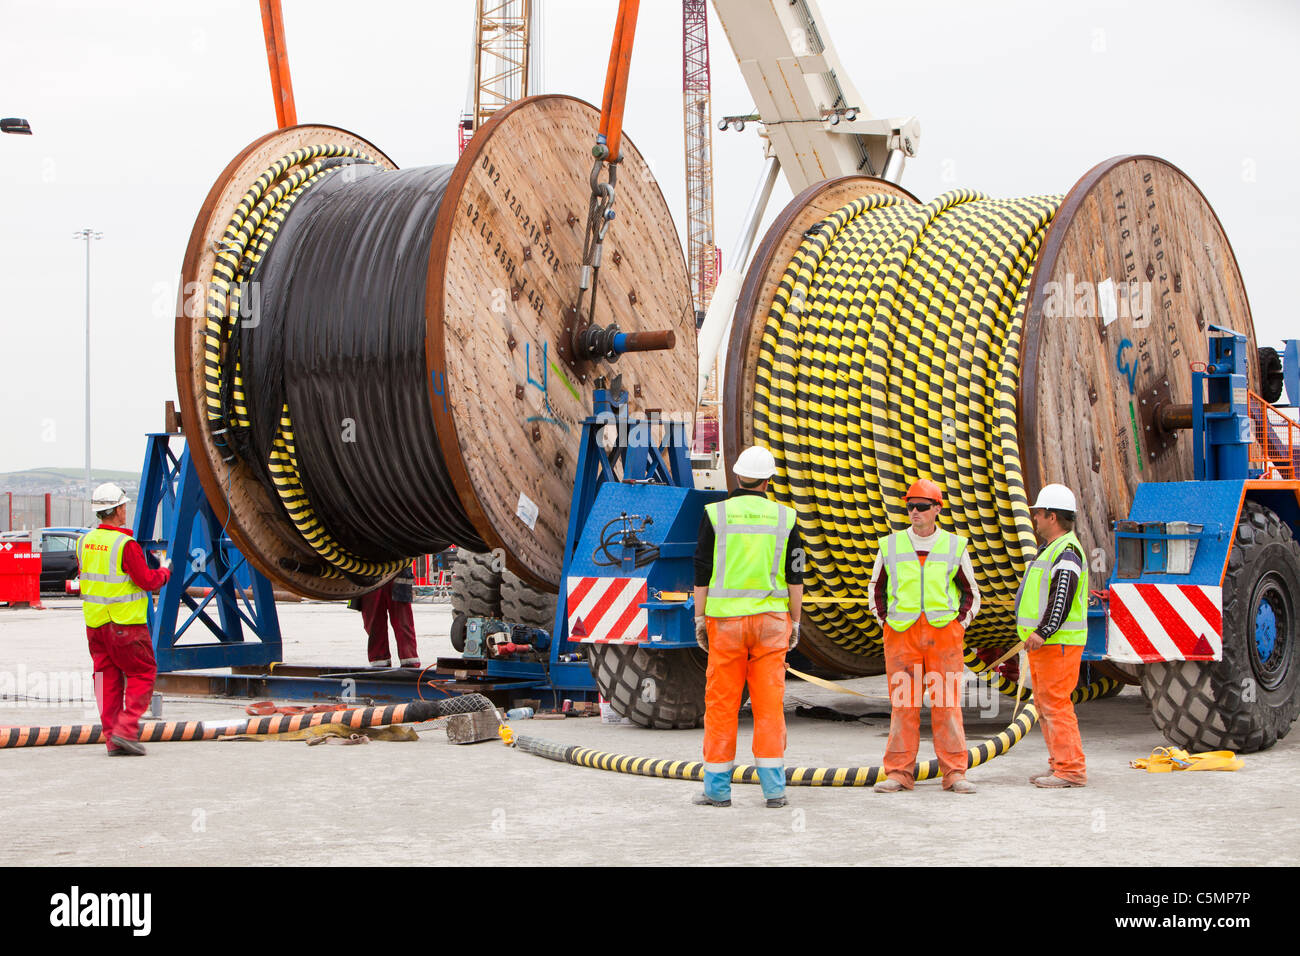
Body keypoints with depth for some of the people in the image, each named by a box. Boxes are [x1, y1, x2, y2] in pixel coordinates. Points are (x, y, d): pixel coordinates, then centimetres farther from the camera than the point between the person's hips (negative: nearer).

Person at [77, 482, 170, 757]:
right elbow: (147, 580, -16)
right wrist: (164, 573, 3)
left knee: (107, 677, 10)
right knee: (142, 673, 5)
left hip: (95, 621, 7)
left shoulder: (84, 542, 5)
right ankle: (126, 730, -6)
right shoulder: (125, 544, -18)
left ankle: (112, 739, 10)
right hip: (125, 623, -7)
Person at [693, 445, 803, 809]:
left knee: (721, 703, 4)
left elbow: (702, 571, -3)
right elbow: (795, 576, 3)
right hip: (770, 618, 1)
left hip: (725, 620, -1)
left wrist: (699, 619, 5)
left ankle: (718, 788, 7)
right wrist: (795, 623, 10)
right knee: (769, 703, 4)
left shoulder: (715, 514, -3)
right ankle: (774, 788, 2)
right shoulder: (785, 518, 2)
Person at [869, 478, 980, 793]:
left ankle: (955, 773, 3)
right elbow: (876, 590, 17)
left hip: (944, 630, -1)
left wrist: (959, 624, 3)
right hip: (900, 634, 1)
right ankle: (899, 773, 4)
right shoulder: (890, 546, 8)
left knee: (947, 702, -2)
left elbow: (971, 593, 15)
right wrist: (886, 623, 6)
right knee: (902, 703, 0)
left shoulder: (955, 546, 7)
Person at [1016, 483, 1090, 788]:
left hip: (1058, 643, -11)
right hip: (1044, 642, 11)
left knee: (1055, 703, -11)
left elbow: (1062, 599, -24)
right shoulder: (1051, 549, 20)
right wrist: (1037, 635, 24)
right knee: (1045, 704, 13)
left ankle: (1071, 770, -8)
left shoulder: (1066, 553, -15)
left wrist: (1042, 633, -26)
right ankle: (1059, 764, 18)